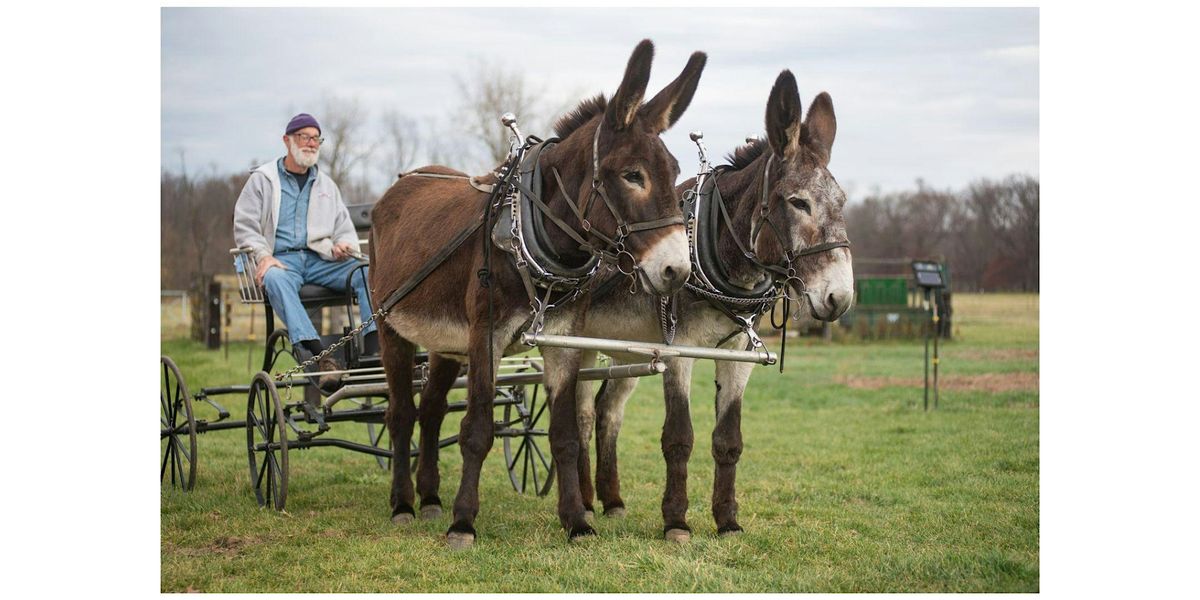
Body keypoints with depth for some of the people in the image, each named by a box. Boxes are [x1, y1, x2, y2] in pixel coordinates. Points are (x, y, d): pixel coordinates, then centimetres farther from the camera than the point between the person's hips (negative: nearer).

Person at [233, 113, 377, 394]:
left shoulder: (326, 185, 23)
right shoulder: (262, 180, 11)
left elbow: (346, 231, 23)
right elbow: (244, 226, 6)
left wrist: (343, 246, -3)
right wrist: (263, 256, -12)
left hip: (321, 259, 4)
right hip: (281, 258, -3)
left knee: (367, 271, -25)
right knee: (275, 280, -40)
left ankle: (374, 349, -38)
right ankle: (322, 358, -55)